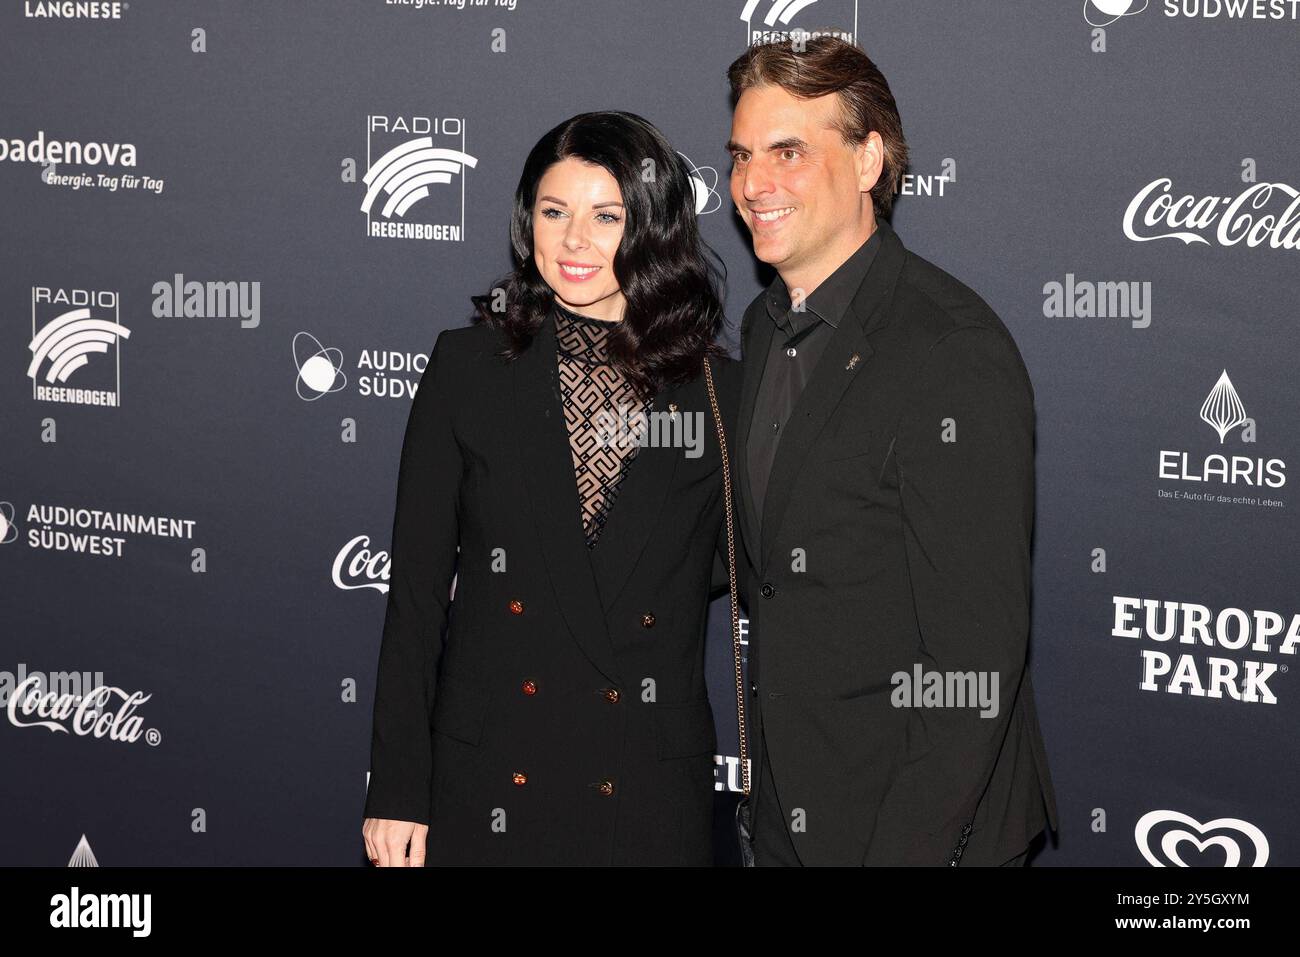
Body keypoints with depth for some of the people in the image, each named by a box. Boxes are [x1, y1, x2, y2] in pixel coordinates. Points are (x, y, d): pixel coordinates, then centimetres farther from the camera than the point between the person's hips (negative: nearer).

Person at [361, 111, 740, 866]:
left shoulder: (718, 393, 0)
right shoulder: (469, 368, 0)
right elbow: (417, 587, 0)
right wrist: (397, 790, -3)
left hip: (650, 799, 0)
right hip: (489, 781, 0)